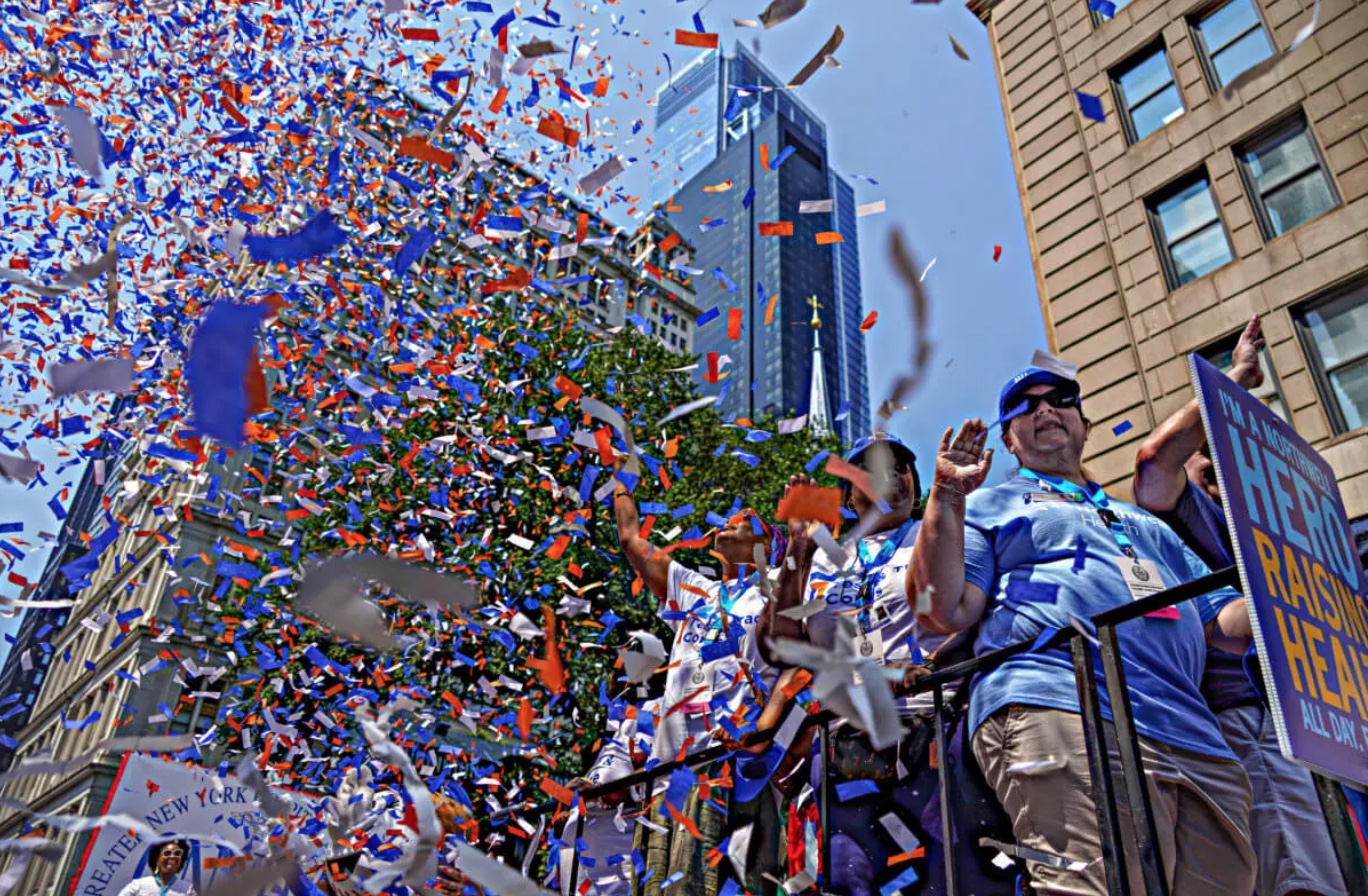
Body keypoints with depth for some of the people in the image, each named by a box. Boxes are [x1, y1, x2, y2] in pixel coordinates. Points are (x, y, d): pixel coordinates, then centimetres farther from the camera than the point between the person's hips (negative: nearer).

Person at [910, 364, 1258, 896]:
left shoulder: (1146, 523, 36)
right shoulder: (989, 505, 20)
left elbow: (1231, 625, 29)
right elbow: (944, 611, 3)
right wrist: (946, 497, -4)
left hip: (1197, 737, 6)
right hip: (1057, 710, -6)